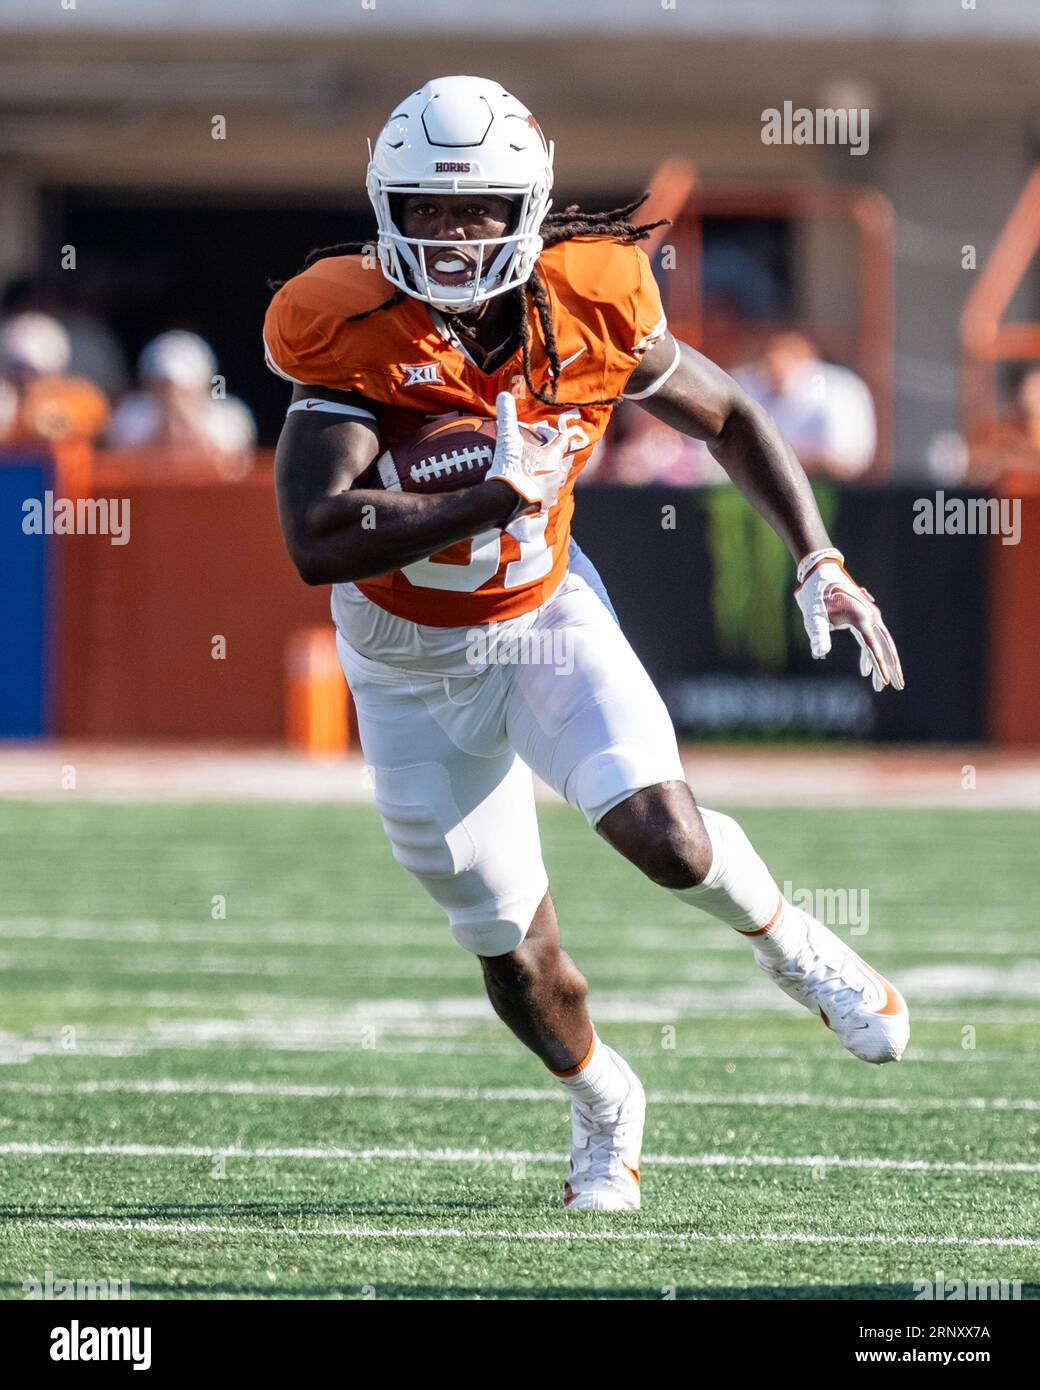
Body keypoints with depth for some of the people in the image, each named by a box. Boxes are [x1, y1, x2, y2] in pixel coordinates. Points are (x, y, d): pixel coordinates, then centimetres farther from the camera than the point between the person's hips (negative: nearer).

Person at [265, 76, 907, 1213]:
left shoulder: (590, 311, -16)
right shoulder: (355, 339, -26)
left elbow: (727, 418, 3)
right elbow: (315, 544, -39)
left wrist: (819, 563, -3)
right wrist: (496, 502, -40)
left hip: (545, 618, 1)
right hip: (415, 666, -1)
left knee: (665, 836, -24)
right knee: (511, 948, 8)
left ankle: (785, 940, 10)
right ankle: (601, 1104, 39)